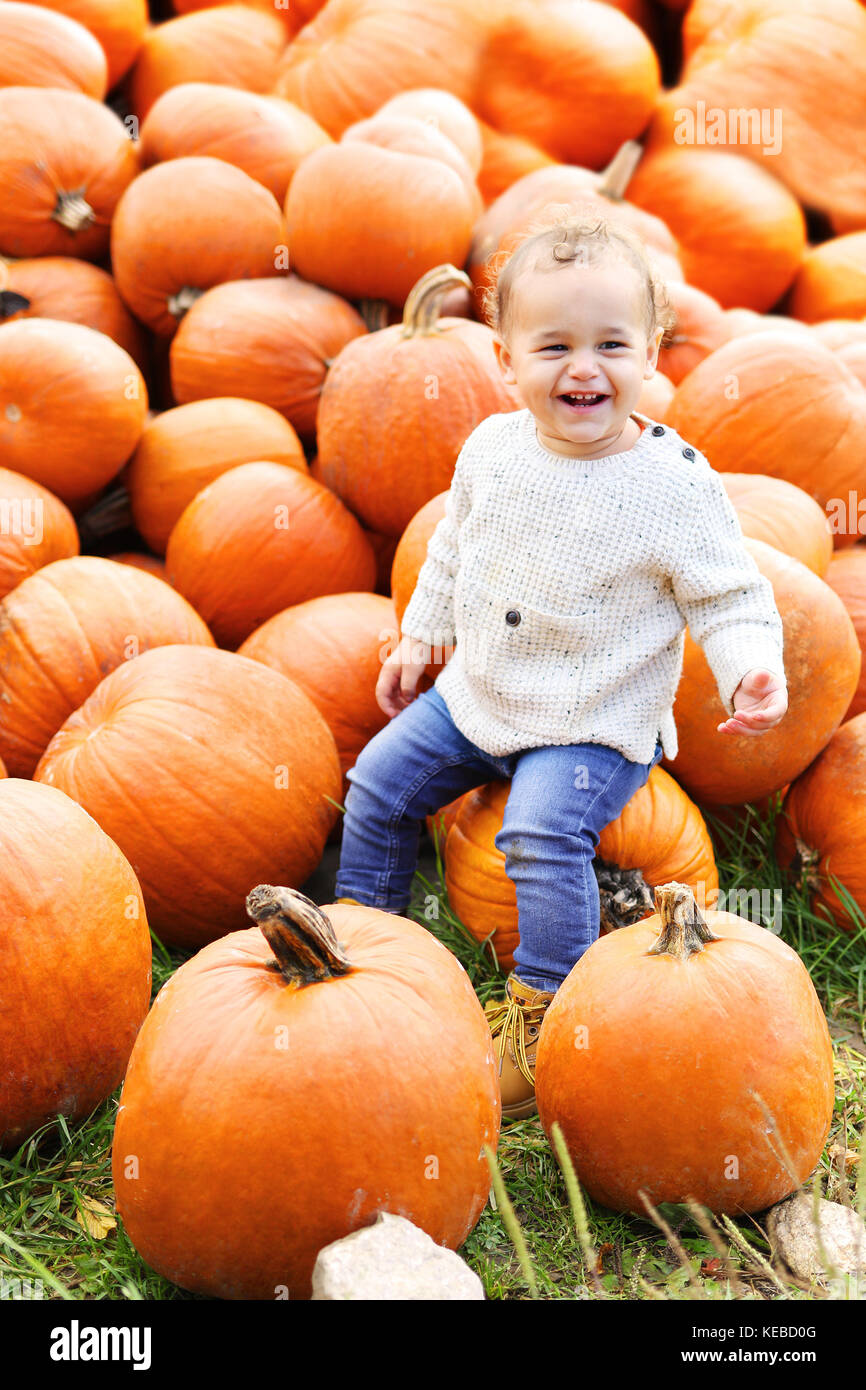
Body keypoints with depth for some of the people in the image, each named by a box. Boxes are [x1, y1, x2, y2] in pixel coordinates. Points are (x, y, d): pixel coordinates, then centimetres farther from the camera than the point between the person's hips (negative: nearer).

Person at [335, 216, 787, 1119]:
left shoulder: (677, 487, -20)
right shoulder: (493, 448, -5)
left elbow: (730, 598, -11)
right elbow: (453, 547, 13)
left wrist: (752, 670, -29)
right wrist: (420, 637, 17)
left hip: (594, 723, -6)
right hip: (477, 693, 6)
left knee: (543, 835, -25)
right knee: (379, 783, 9)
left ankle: (538, 1012, -6)